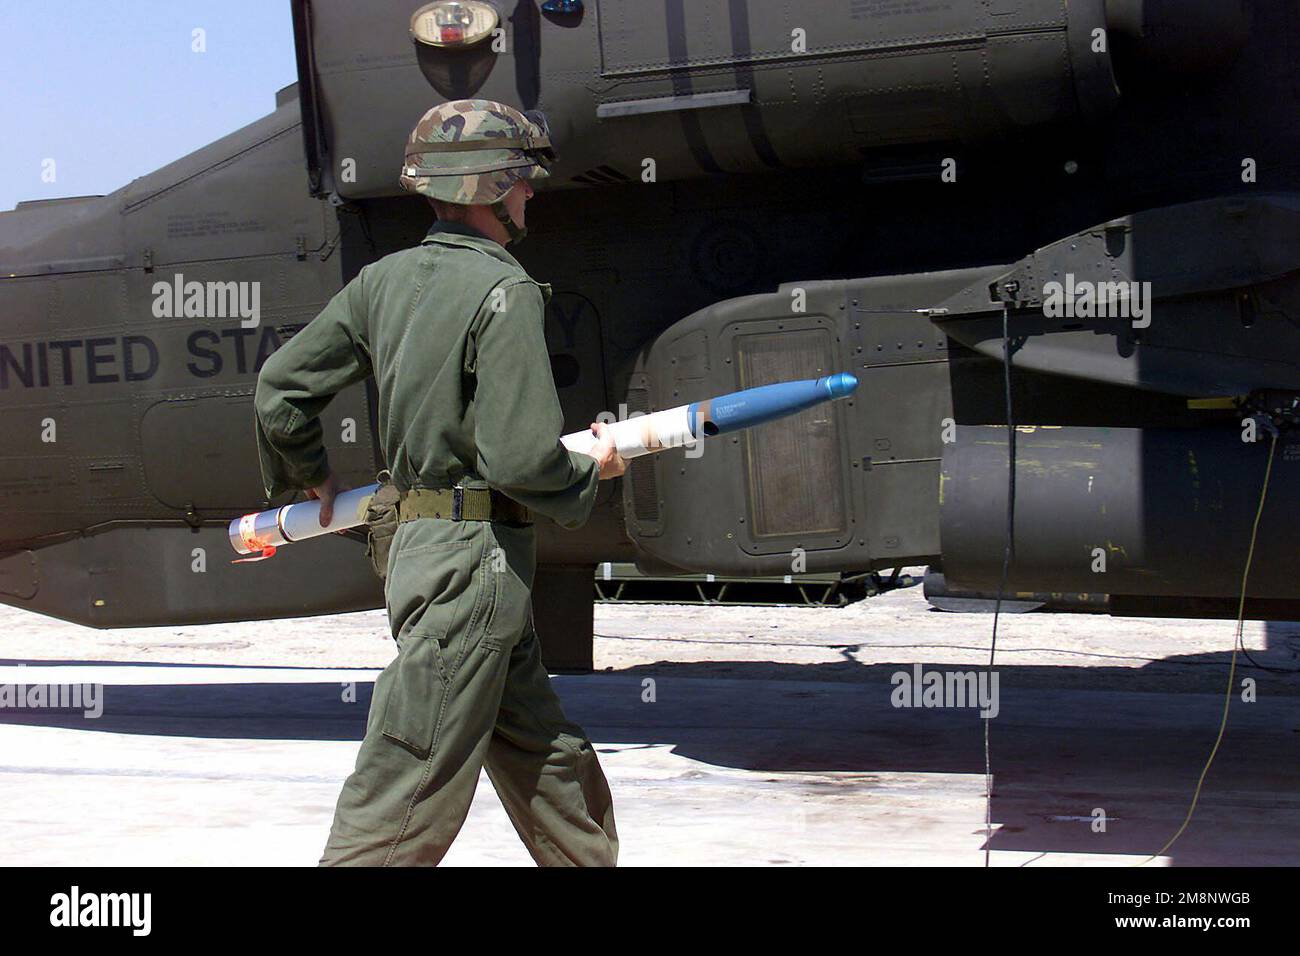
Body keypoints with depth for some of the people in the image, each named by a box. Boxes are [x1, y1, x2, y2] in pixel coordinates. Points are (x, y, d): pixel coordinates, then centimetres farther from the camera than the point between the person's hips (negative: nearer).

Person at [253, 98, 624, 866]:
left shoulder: (384, 279, 9)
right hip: (477, 558, -9)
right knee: (407, 802, -4)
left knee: (551, 767, 20)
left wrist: (312, 479, 28)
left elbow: (281, 385, 13)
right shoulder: (503, 291, -14)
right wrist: (593, 466, -1)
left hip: (417, 539, 9)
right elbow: (521, 457, -21)